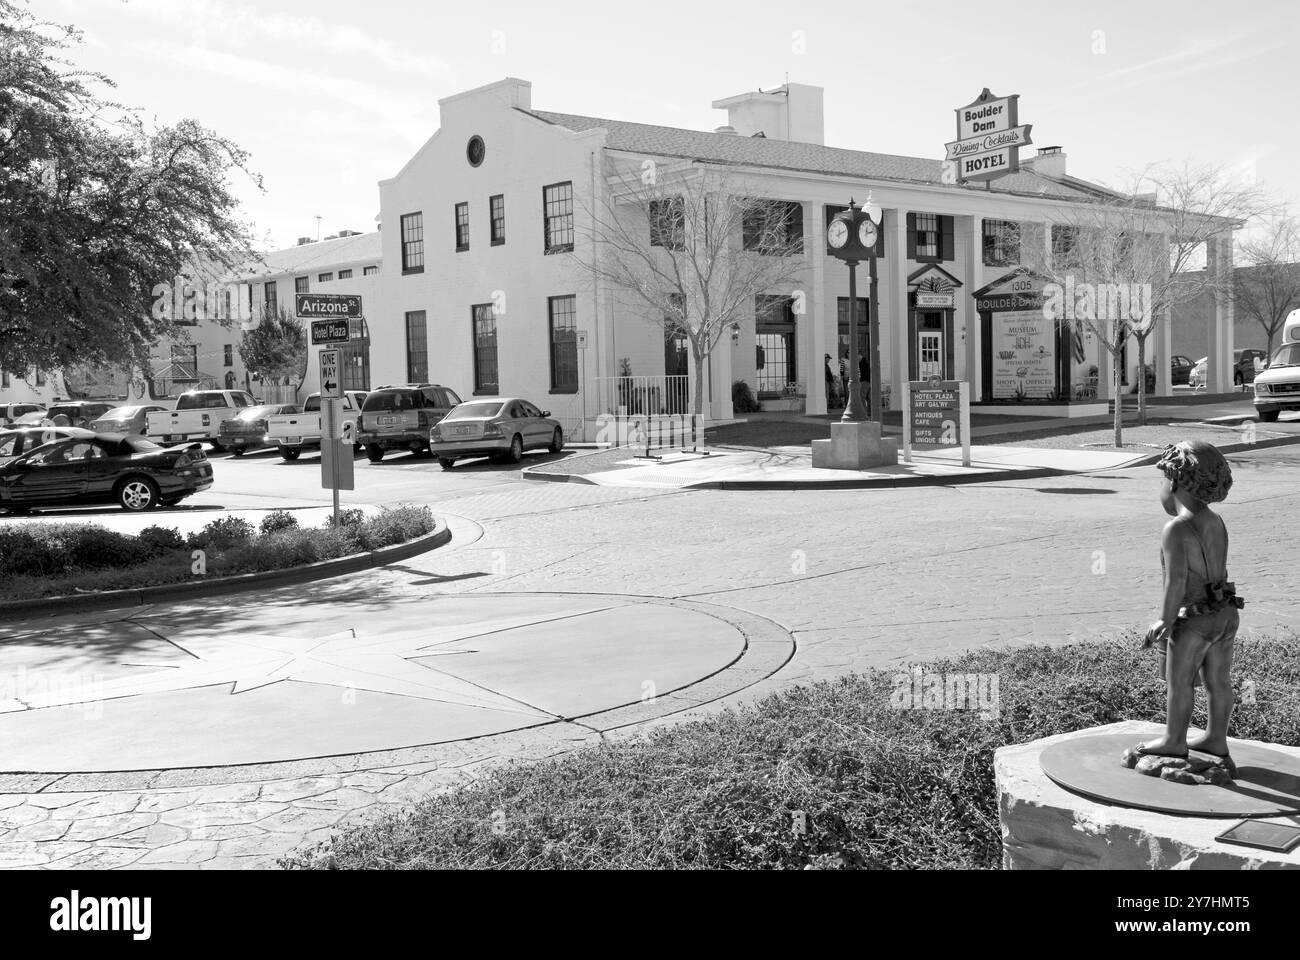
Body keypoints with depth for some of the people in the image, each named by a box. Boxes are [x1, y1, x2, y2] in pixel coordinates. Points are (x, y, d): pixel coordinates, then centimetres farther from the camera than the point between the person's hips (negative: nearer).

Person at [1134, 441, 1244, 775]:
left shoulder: (1176, 528, -18)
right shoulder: (1216, 521, 6)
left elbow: (1176, 580, -23)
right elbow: (1218, 569, 12)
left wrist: (1165, 621, -14)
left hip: (1194, 619, -7)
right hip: (1226, 612, 7)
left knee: (1179, 681, 12)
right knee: (1218, 679, 19)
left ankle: (1174, 741, 29)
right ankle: (1216, 740, 35)